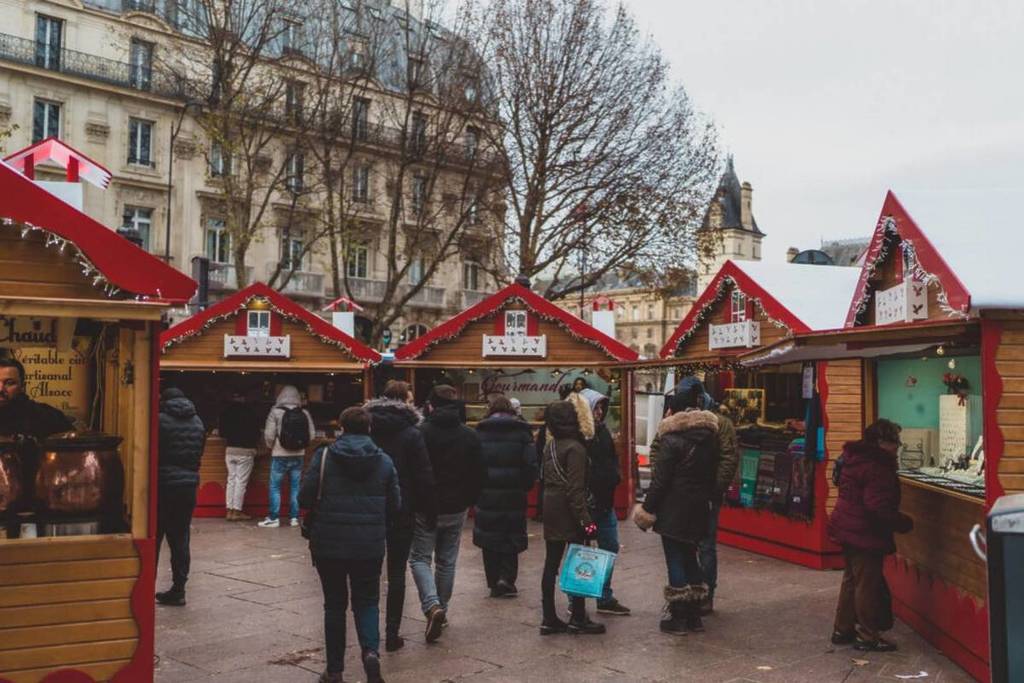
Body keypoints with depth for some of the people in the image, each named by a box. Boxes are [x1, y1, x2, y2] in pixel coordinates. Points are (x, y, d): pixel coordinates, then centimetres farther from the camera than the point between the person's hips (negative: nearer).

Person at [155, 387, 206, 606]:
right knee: (180, 539, 9)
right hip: (189, 487, 5)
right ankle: (178, 590, 10)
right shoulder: (198, 423, 9)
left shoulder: (161, 420, -9)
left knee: (153, 538, 5)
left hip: (163, 485, -5)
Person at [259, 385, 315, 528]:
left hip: (280, 455, -3)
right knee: (295, 487, 11)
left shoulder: (276, 412, -10)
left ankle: (273, 518, 7)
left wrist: (271, 446, 9)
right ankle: (294, 517, 14)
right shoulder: (304, 413, -2)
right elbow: (312, 435, -1)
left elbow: (269, 435, -11)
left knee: (275, 487, 7)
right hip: (298, 456, 3)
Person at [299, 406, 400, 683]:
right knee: (367, 602, 14)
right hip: (370, 546, 1)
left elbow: (305, 497, -8)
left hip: (329, 544, -1)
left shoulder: (324, 456, -5)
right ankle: (371, 650, -11)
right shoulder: (384, 461, 1)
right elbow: (395, 505, 3)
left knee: (334, 604, 12)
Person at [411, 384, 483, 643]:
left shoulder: (422, 433, -13)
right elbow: (478, 475, 4)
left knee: (420, 558, 6)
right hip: (456, 510, 4)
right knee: (447, 561, 16)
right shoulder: (470, 436, 0)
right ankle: (443, 609, 24)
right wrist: (469, 501, 16)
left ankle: (432, 606, -14)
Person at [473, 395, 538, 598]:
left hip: (486, 495, 1)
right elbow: (531, 464, -5)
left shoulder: (480, 431, 1)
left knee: (490, 536, 10)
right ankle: (507, 578, -3)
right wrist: (526, 485, 7)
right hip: (514, 495, 0)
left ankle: (494, 583, 12)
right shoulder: (522, 431, 0)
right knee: (512, 537, 11)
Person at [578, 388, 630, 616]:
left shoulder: (602, 430, 10)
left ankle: (605, 599, 26)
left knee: (610, 548, 13)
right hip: (585, 501, -8)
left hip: (605, 501, 8)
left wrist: (615, 475, 4)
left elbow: (613, 459, 20)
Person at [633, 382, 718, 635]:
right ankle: (694, 615, 21)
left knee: (675, 560, 1)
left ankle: (678, 618, 5)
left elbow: (659, 480, -14)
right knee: (690, 557, 17)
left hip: (673, 510, -7)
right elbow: (712, 474, 12)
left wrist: (646, 510, -7)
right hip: (699, 509, 7)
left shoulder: (672, 440, -15)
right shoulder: (709, 437, 6)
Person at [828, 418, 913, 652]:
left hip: (848, 528, 10)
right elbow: (879, 507, -28)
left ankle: (843, 629, 28)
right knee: (868, 584, 1)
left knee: (852, 580, 19)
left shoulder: (856, 458, 10)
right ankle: (867, 636, 10)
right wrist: (905, 523, -15)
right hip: (865, 533, -10)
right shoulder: (877, 468, -22)